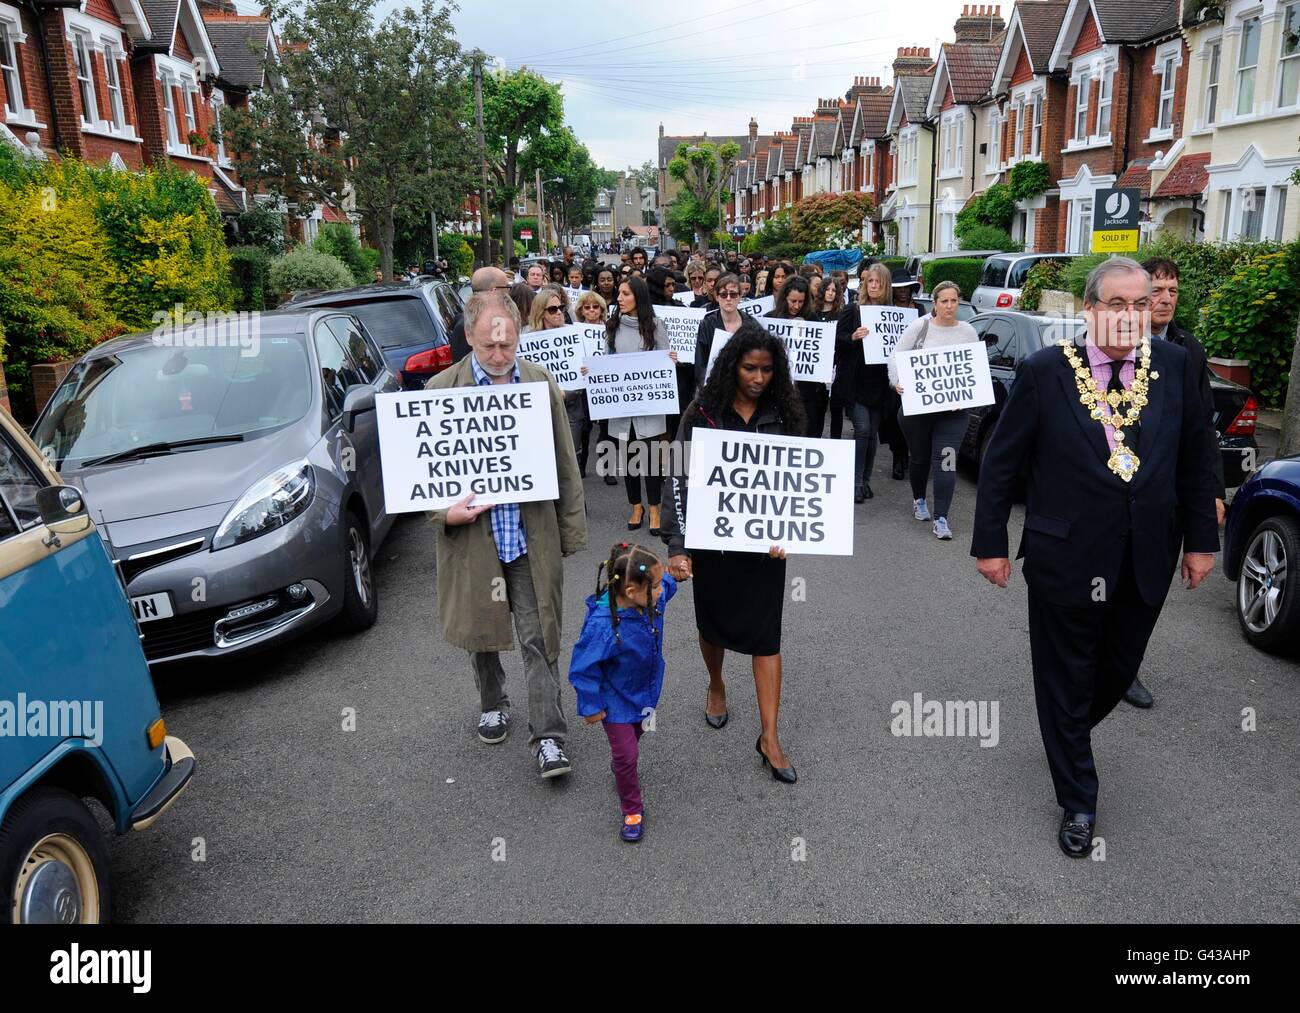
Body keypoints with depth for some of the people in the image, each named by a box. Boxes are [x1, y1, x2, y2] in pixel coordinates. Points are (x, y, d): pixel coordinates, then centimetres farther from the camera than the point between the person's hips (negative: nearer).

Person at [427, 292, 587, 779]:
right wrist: (444, 512, -17)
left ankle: (547, 737, 12)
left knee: (540, 639, 2)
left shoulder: (542, 383, -1)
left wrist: (572, 531, 3)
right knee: (480, 632, 18)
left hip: (533, 536, 0)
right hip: (472, 534, 1)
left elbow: (565, 465, 3)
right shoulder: (441, 389, -4)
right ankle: (492, 704, 42)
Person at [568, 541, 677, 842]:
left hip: (645, 691, 6)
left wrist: (672, 574, -15)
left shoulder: (653, 599, -22)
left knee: (635, 734, 29)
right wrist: (591, 706, -18)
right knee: (626, 754, 1)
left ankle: (620, 764, 61)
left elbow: (668, 585, 5)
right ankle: (632, 810, 26)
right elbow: (582, 668, -27)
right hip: (616, 699, -6)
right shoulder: (602, 625, -41)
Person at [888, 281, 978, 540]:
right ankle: (918, 500, 41)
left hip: (953, 410, 0)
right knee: (920, 457, 14)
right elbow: (896, 357, -2)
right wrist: (897, 382, -19)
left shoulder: (968, 332, 5)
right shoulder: (919, 327, 0)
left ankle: (941, 519, -8)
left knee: (946, 461, -9)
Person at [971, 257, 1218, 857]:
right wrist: (990, 544, -4)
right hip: (1065, 560, -3)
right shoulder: (1044, 372, -11)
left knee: (1118, 671, 20)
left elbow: (1193, 461, 7)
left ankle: (1072, 734, 52)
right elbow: (1000, 465, -5)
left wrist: (1200, 539, 7)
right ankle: (1077, 803, 29)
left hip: (1146, 562, 4)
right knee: (1066, 682, 10)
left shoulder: (1175, 366, -1)